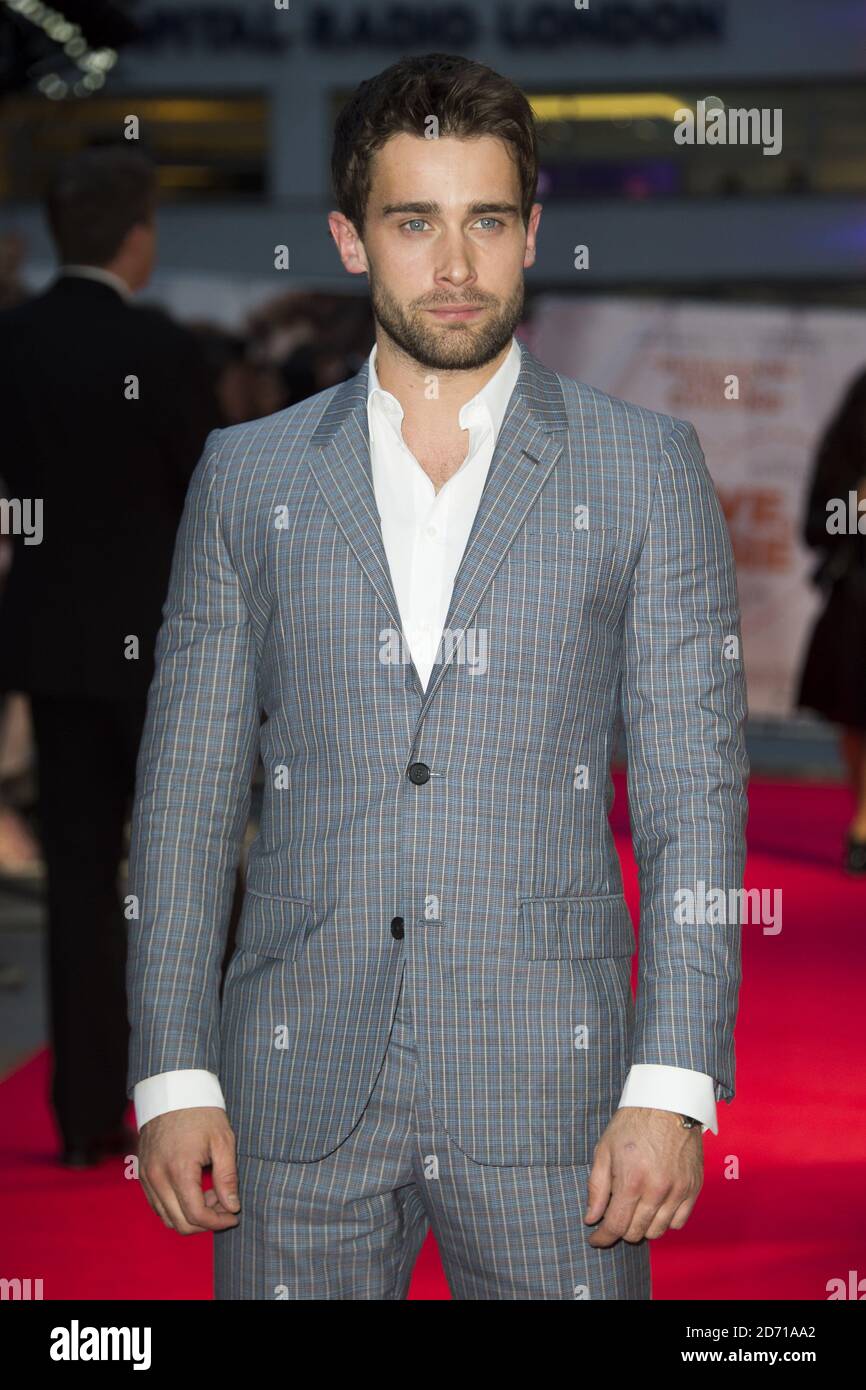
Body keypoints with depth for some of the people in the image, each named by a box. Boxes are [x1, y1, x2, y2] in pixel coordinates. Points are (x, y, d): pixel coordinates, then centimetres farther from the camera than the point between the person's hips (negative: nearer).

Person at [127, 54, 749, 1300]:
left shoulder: (646, 471, 4)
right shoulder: (247, 477, 9)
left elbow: (696, 791, 0)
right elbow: (187, 791, 8)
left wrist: (673, 1087, -8)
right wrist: (172, 1077, 0)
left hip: (548, 1100, -1)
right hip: (301, 1094, 1)